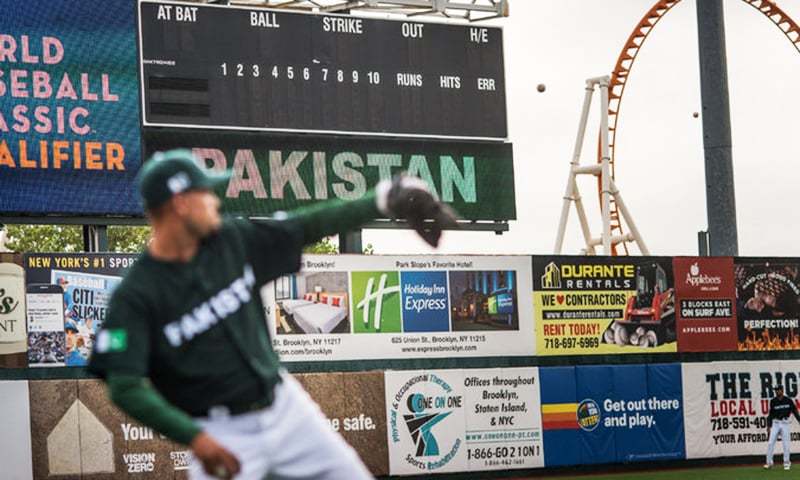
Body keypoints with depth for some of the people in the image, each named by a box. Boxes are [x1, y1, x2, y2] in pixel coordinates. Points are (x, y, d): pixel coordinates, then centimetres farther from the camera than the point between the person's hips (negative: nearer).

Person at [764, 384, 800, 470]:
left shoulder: (788, 400, -1)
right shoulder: (773, 401, 2)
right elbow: (771, 414, 5)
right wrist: (769, 426, 1)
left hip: (785, 423, -1)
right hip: (775, 423, 1)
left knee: (786, 444, 1)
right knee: (771, 443, -4)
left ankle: (786, 463, 11)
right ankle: (769, 462, 2)